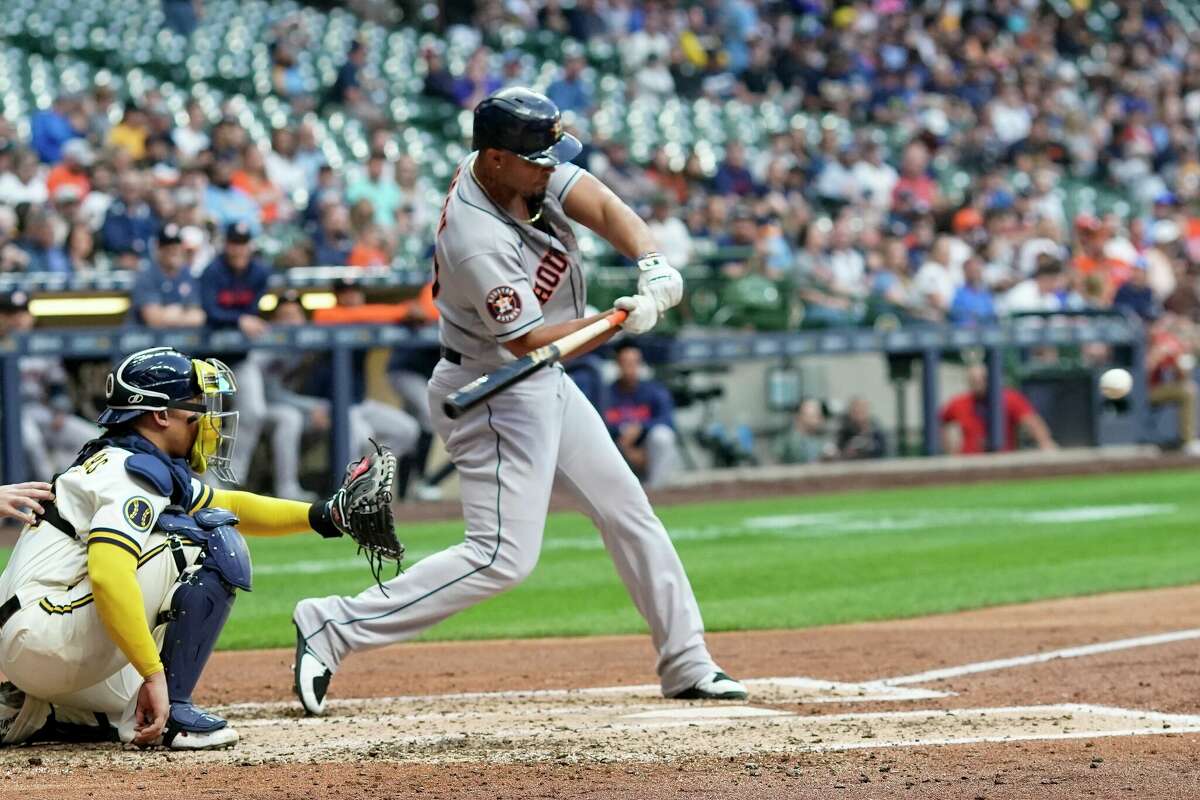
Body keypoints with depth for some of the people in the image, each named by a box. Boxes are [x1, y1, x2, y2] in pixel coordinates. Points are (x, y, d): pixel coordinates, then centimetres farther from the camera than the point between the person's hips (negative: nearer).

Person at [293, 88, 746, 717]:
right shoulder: (480, 243, -30)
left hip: (544, 385, 10)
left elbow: (602, 207, -13)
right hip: (496, 394, -10)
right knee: (503, 557, -13)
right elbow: (530, 343, -27)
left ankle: (687, 665, 23)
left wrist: (651, 264, -31)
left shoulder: (526, 167, -7)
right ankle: (332, 626, -11)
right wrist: (619, 320, -34)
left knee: (628, 511, 14)